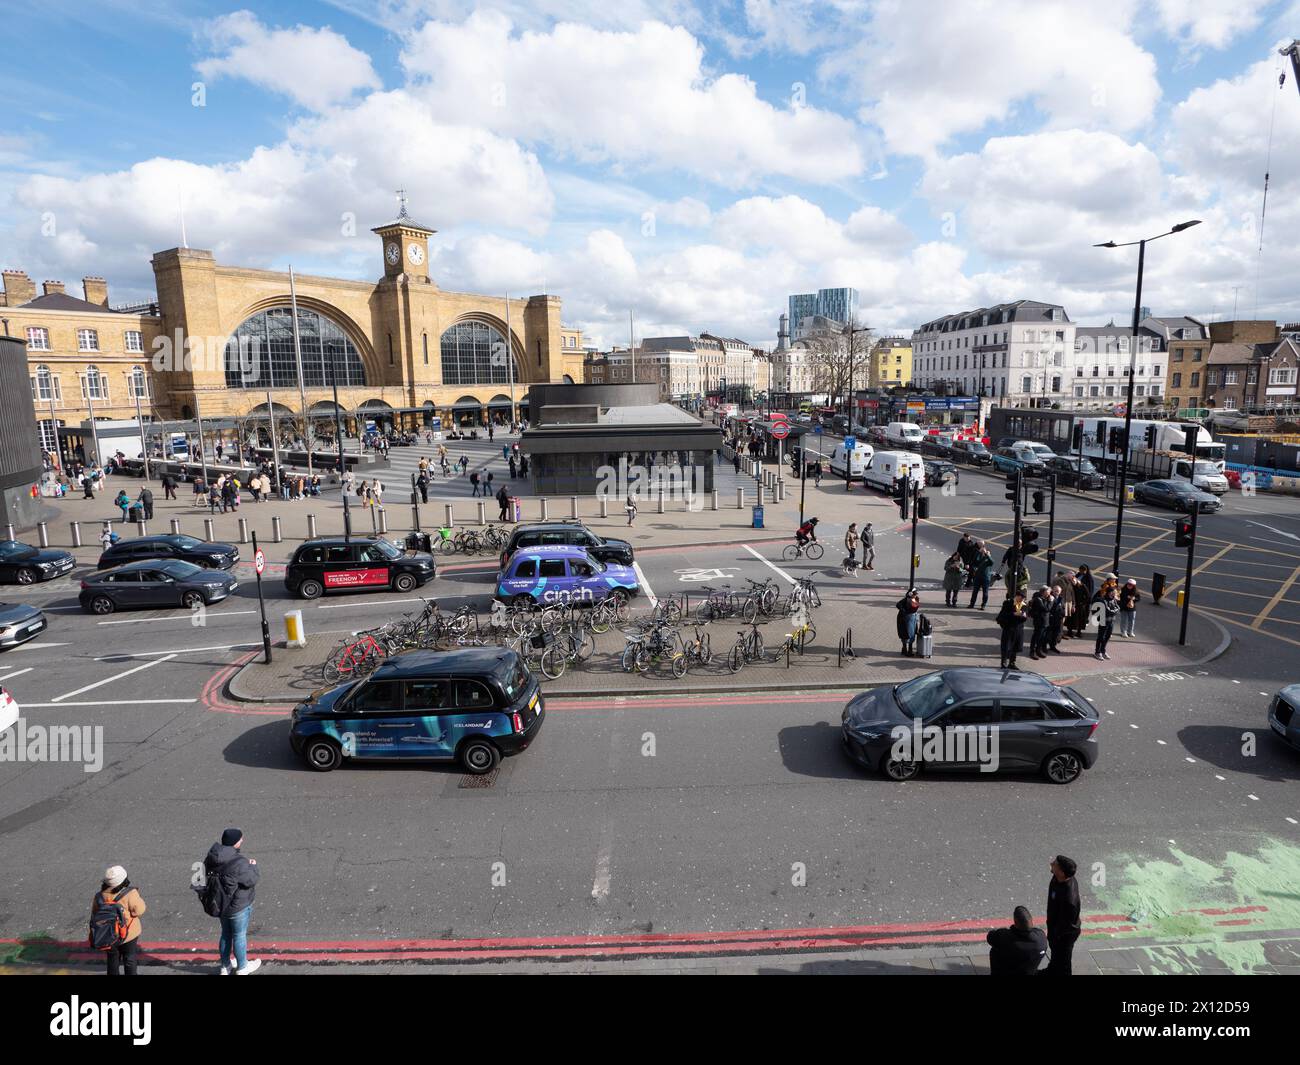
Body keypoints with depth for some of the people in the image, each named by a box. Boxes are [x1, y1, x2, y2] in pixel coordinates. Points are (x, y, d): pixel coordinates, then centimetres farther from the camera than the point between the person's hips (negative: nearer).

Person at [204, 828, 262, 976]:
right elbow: (253, 879, -23)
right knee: (239, 936, 12)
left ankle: (225, 966, 40)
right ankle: (242, 967, 31)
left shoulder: (213, 856, -7)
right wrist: (253, 866, -4)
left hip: (220, 903, 7)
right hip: (238, 906, -7)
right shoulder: (238, 863, -32)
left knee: (226, 934, 24)